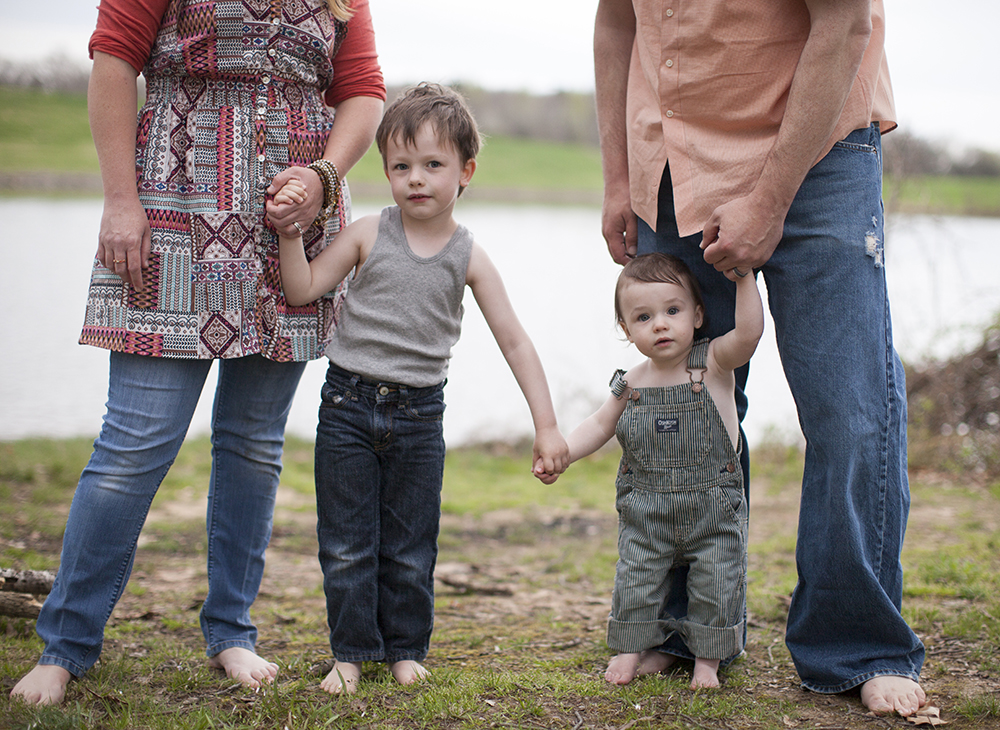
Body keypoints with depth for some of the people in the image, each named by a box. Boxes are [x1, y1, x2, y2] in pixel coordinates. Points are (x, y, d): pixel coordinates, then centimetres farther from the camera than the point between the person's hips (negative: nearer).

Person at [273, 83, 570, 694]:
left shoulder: (469, 258, -3)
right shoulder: (368, 235, -2)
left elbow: (515, 342, -1)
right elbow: (304, 289, -3)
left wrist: (547, 426, -4)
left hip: (419, 414, 0)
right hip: (348, 405, 0)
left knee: (411, 547, 9)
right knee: (346, 544, 5)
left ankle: (406, 648, 24)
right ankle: (352, 651, 17)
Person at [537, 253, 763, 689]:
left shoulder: (713, 363, -9)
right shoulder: (632, 384, 0)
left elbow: (749, 332, -27)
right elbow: (599, 426, 11)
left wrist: (743, 279, -34)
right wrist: (559, 453, -1)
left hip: (712, 509, -3)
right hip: (646, 513, 3)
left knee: (715, 584, 3)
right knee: (635, 582, 6)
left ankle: (707, 657, 19)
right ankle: (641, 649, 25)